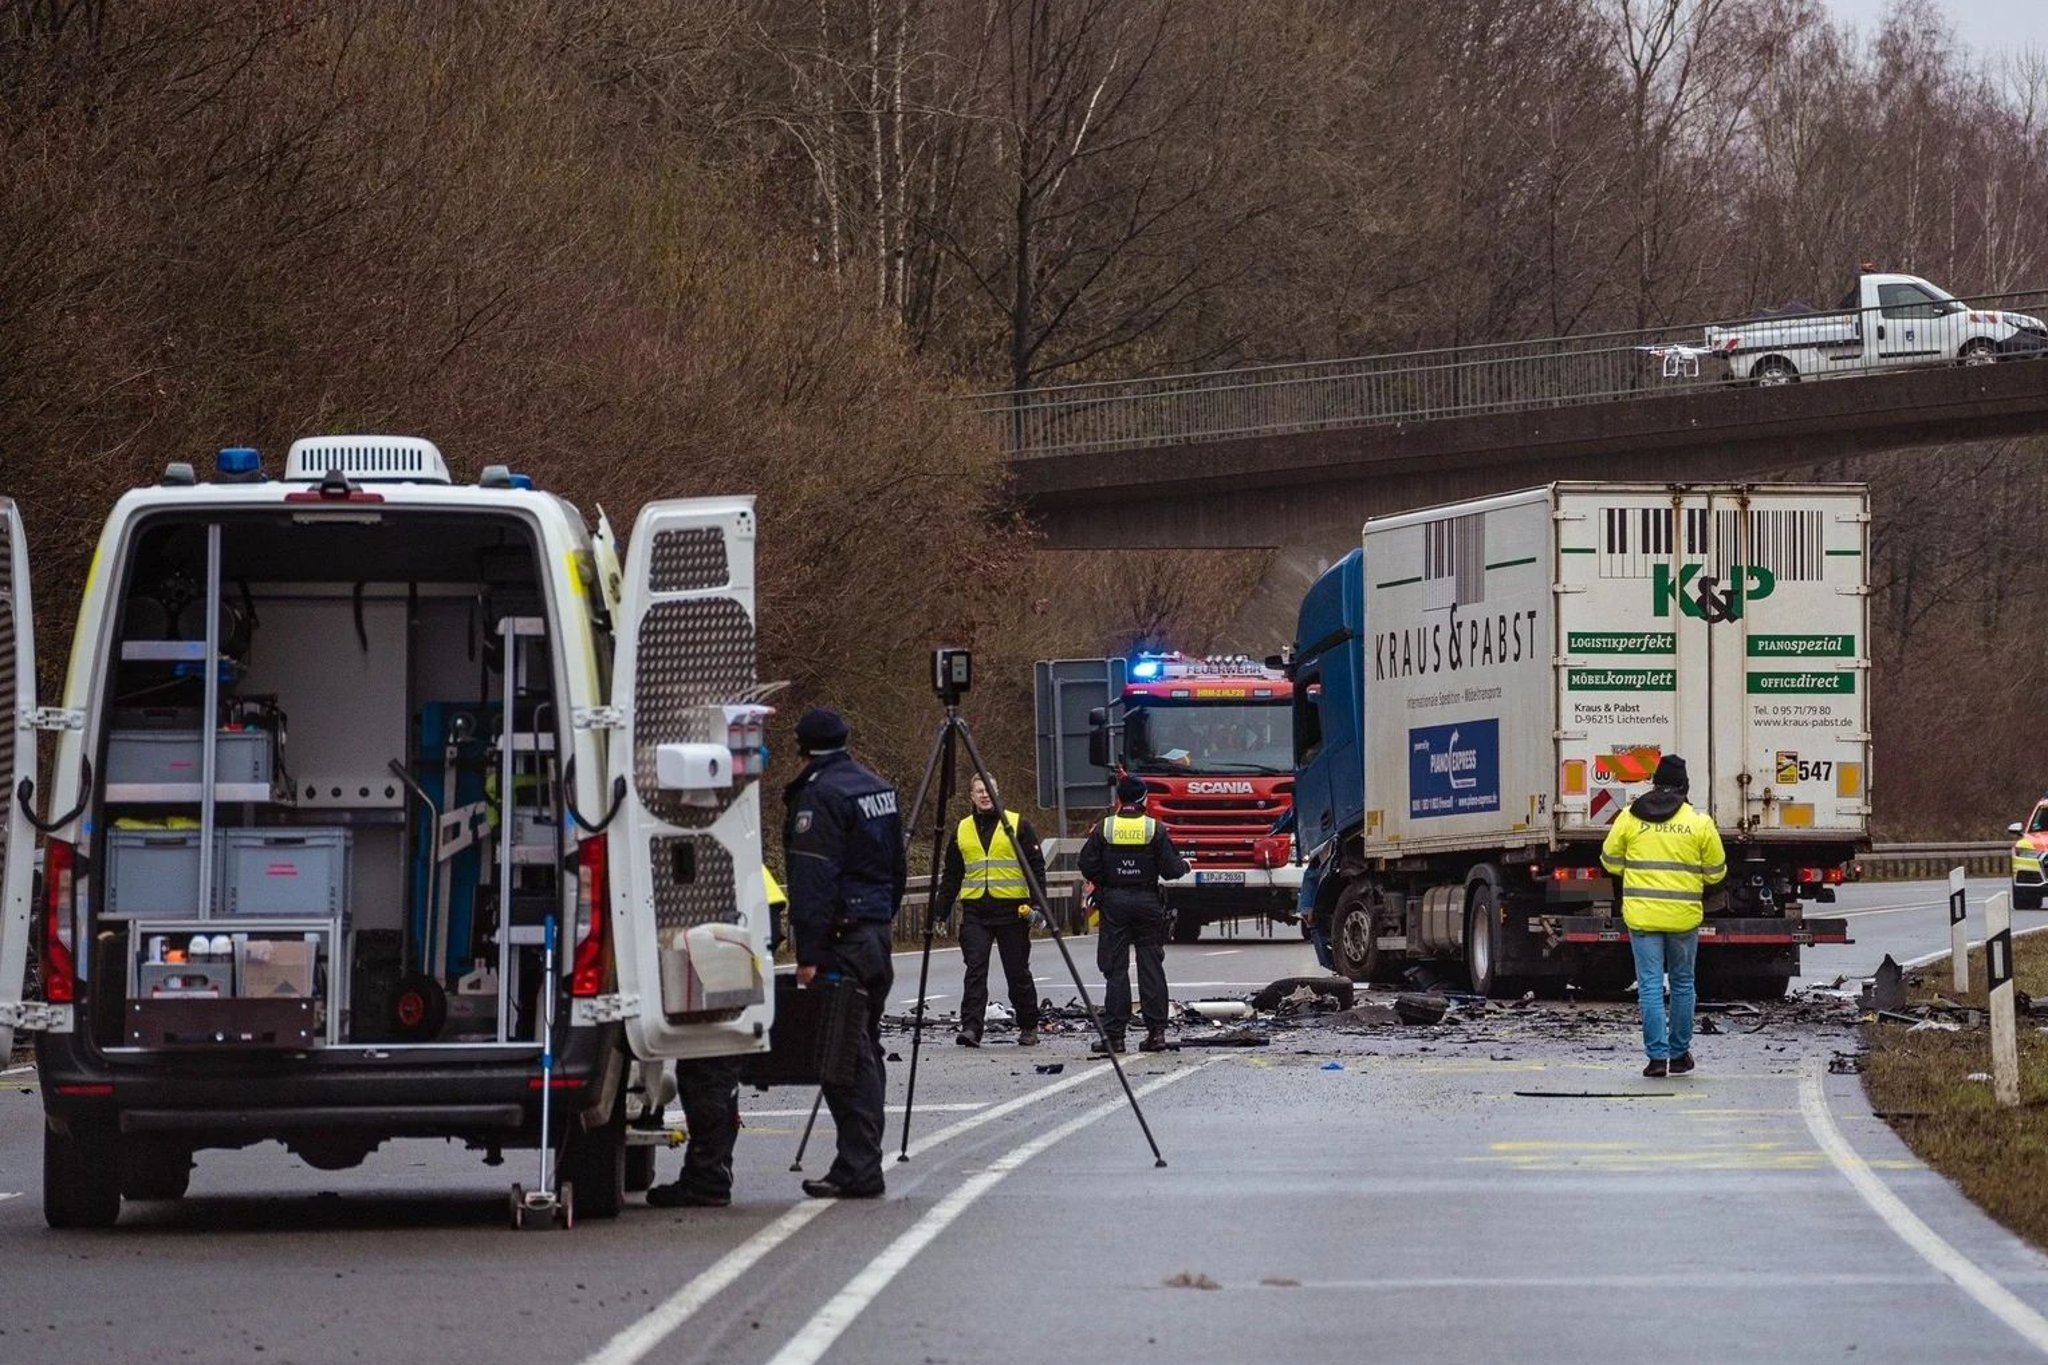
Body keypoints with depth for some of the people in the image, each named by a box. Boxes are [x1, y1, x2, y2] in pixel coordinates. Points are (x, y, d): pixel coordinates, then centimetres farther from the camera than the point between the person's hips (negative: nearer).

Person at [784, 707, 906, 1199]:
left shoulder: (819, 795, -13)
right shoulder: (878, 788, 15)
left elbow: (812, 882, -18)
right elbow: (896, 867, 23)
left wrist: (809, 954, -19)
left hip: (841, 938, -9)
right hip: (878, 932, 9)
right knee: (864, 1048, 14)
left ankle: (858, 1169, -13)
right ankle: (863, 1164, 17)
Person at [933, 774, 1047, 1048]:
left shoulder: (1018, 825, 2)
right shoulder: (962, 831, 13)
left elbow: (1036, 867, 1)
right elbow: (951, 876, 18)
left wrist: (1036, 903, -10)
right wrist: (940, 913, 13)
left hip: (1012, 911, -2)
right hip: (975, 912, 2)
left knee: (1018, 972, 6)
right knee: (975, 971, -10)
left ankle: (1029, 1027, 20)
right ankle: (970, 1028, -15)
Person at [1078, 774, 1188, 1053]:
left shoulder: (1103, 829, -2)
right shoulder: (1155, 829, -4)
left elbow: (1088, 867, -4)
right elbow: (1170, 869, -6)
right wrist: (1185, 865, 17)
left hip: (1113, 904, 0)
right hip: (1148, 902, 0)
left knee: (1116, 970, 2)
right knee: (1151, 967, 6)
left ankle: (1114, 1035, -2)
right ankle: (1156, 1031, 3)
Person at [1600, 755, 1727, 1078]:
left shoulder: (1630, 818, 0)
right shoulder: (1699, 823, -2)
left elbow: (1611, 862, 9)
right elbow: (1716, 871, 4)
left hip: (1642, 914, 0)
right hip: (1684, 916, 0)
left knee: (1650, 986, 1)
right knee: (1682, 984, 15)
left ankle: (1657, 1055, -5)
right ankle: (1679, 1054, 20)